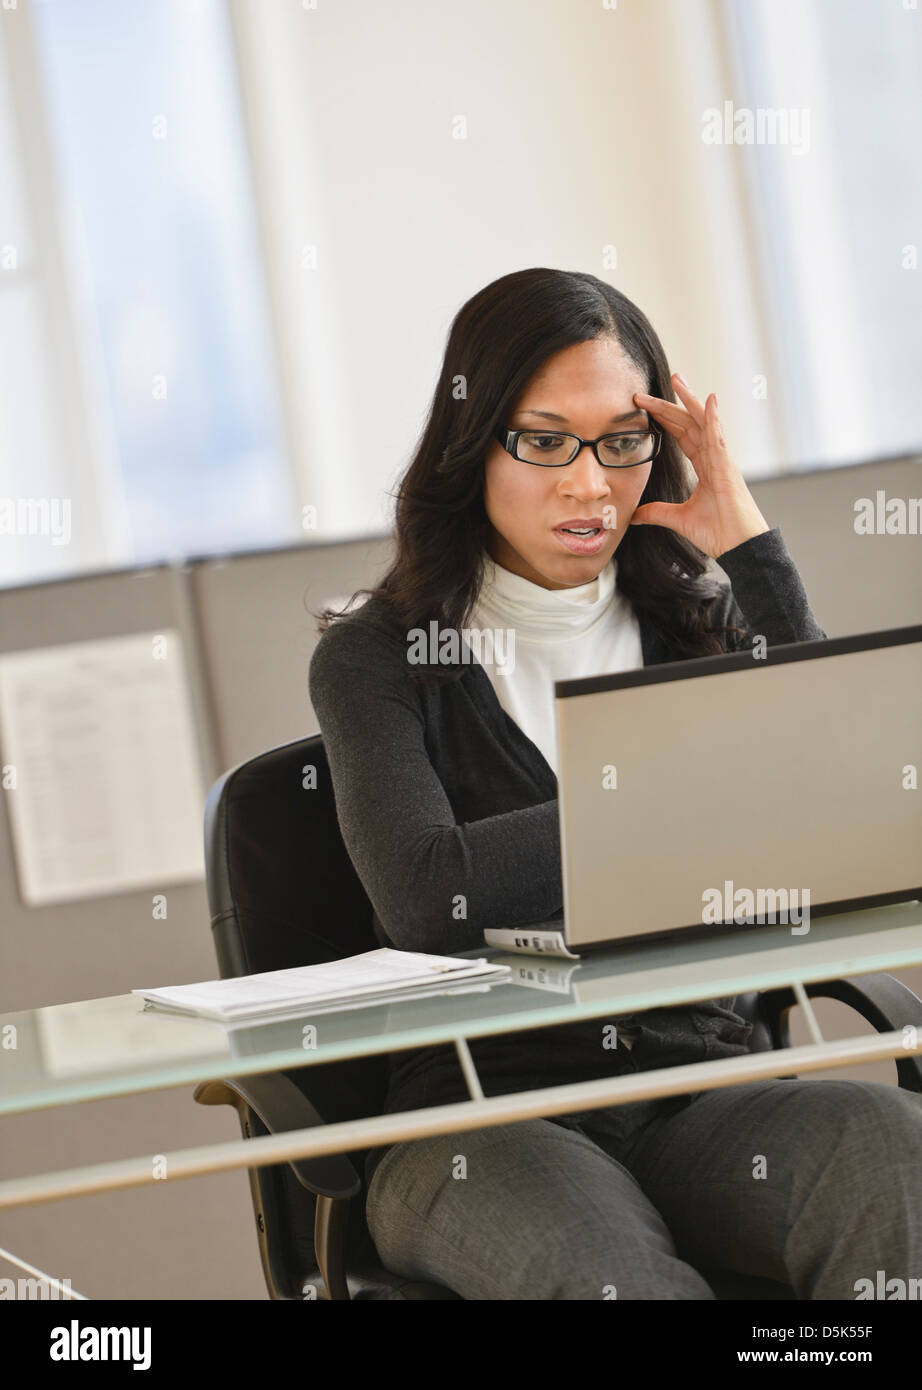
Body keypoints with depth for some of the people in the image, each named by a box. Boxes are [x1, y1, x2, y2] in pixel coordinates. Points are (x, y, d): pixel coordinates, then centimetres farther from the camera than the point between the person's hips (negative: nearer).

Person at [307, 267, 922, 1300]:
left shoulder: (698, 625, 13)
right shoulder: (376, 655, 2)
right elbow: (427, 896, -17)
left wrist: (751, 547, -3)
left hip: (696, 1096, 4)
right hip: (482, 1119, -3)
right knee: (611, 1270, -38)